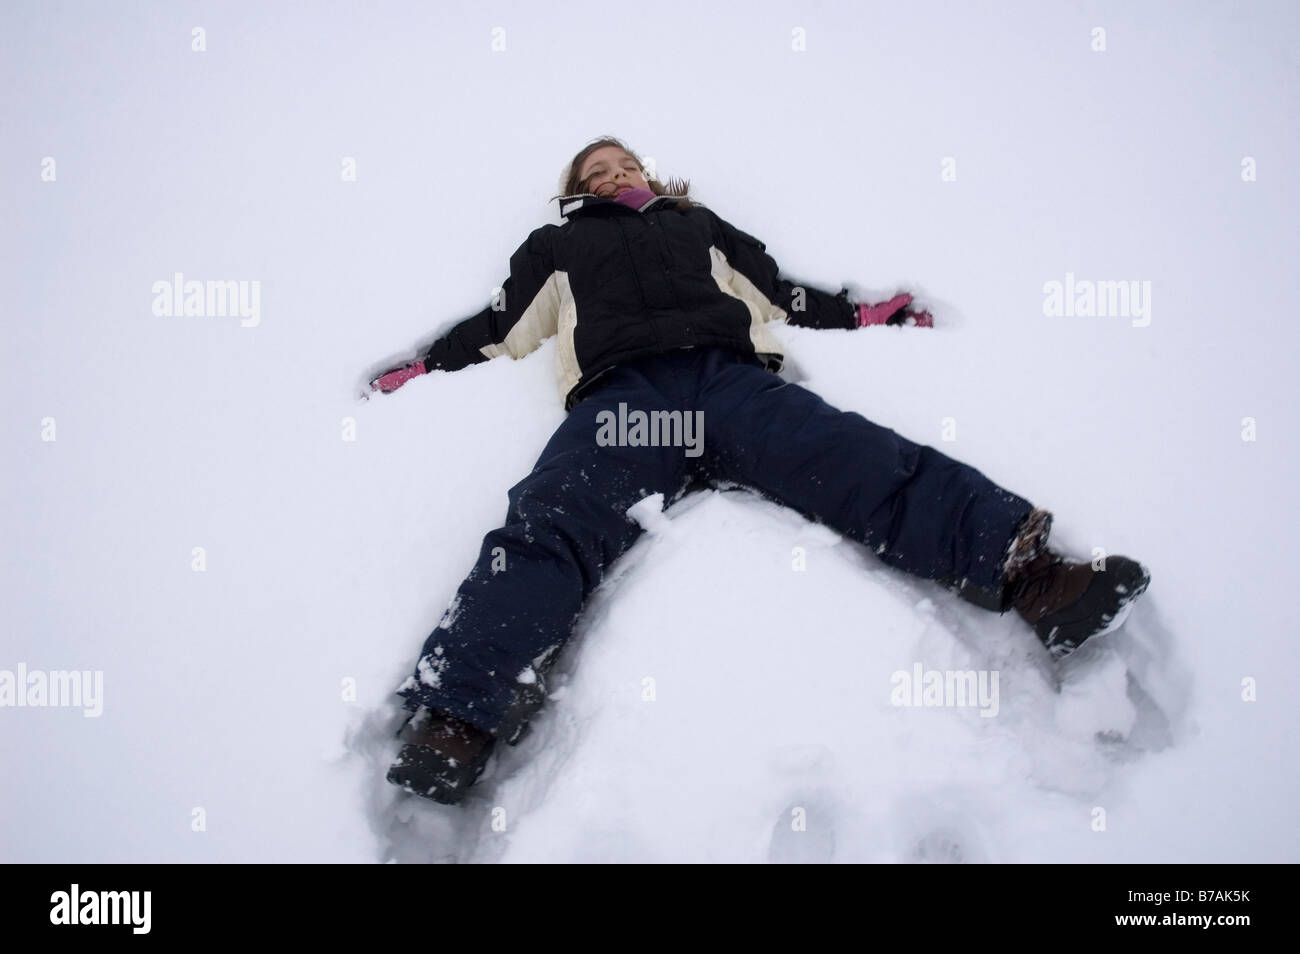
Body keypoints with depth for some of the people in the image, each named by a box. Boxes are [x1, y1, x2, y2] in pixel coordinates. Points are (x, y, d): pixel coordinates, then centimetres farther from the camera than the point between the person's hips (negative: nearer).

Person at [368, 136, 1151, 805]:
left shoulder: (698, 223, 39)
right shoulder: (557, 244, 37)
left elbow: (783, 292, 35)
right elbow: (499, 327, 36)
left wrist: (869, 313, 25)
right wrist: (417, 372, 26)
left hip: (731, 374, 2)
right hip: (620, 392, -1)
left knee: (860, 460, -26)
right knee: (552, 524, -31)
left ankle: (1027, 569, -44)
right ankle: (454, 723, -49)